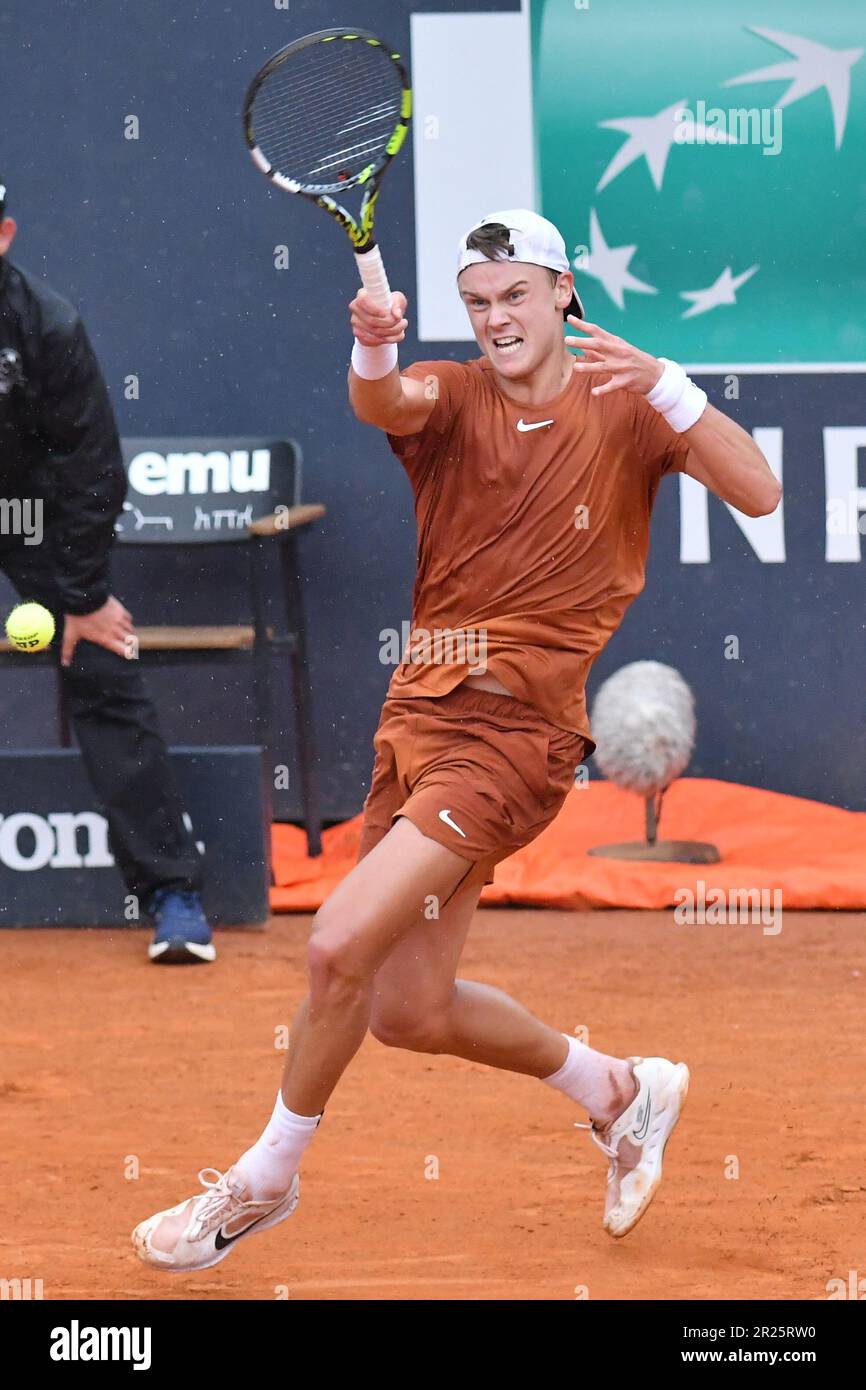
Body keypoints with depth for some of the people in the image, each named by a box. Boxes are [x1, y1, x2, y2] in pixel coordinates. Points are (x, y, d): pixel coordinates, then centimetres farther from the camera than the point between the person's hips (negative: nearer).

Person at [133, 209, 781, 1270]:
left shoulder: (627, 409, -1)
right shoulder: (455, 397, 4)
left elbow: (758, 493, -13)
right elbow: (386, 405, -20)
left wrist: (665, 385, -26)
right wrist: (373, 354, -43)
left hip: (514, 732, -5)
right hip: (418, 715, 5)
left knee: (341, 946, -17)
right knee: (409, 1012, 9)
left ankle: (264, 1180, 4)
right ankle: (619, 1092, 33)